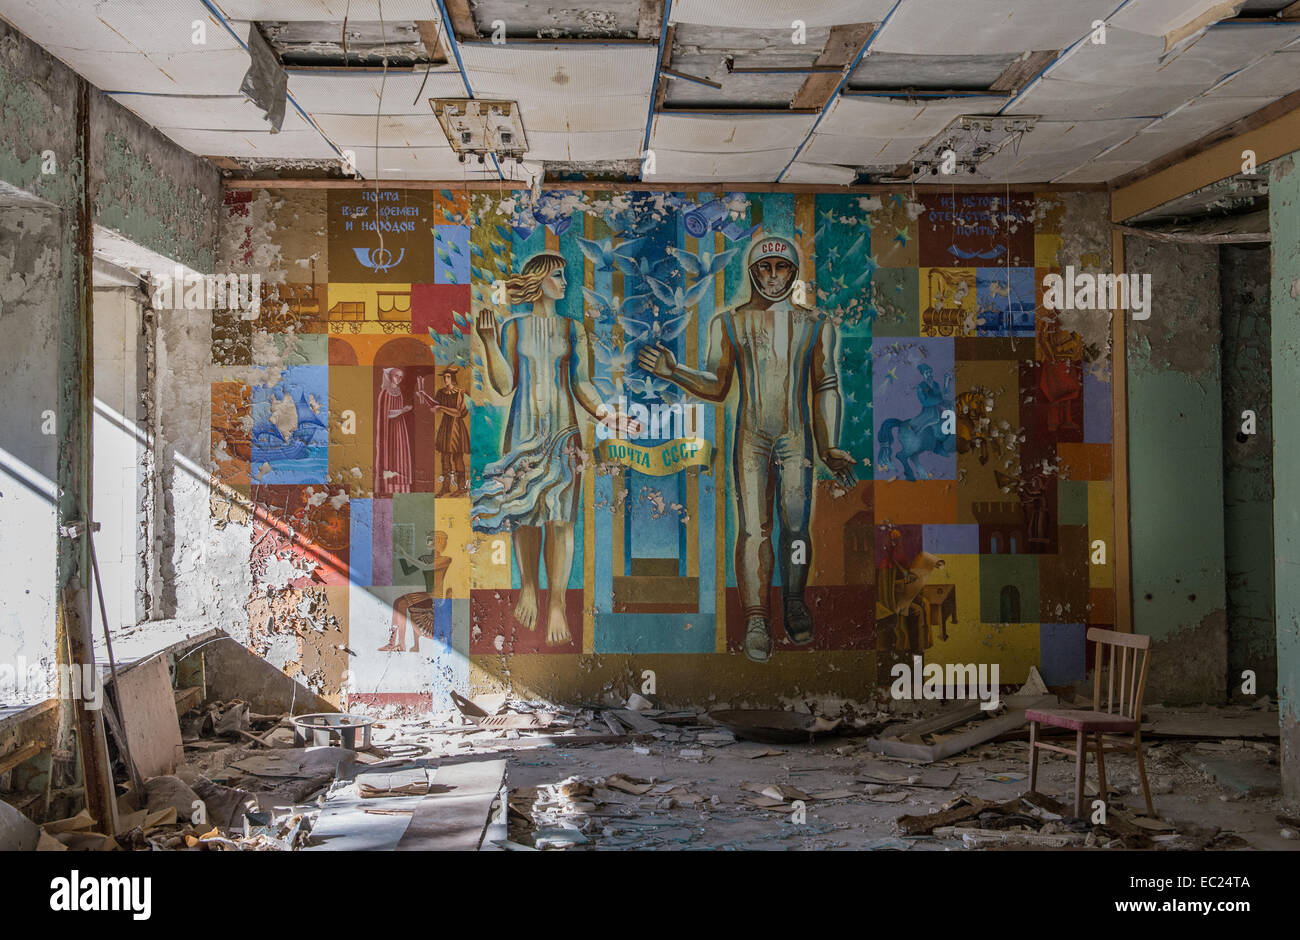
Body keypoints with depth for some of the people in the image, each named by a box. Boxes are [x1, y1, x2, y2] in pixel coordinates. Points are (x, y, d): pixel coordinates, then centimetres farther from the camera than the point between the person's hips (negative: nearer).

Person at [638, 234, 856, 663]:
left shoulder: (815, 326, 10)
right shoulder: (729, 323, 9)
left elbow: (825, 389, 11)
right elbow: (716, 387, 8)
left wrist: (830, 449, 6)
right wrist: (673, 371, -9)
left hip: (796, 438, 1)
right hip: (750, 438, 0)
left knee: (795, 526, -2)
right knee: (753, 526, -9)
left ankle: (794, 603, 16)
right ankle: (757, 619, -11)